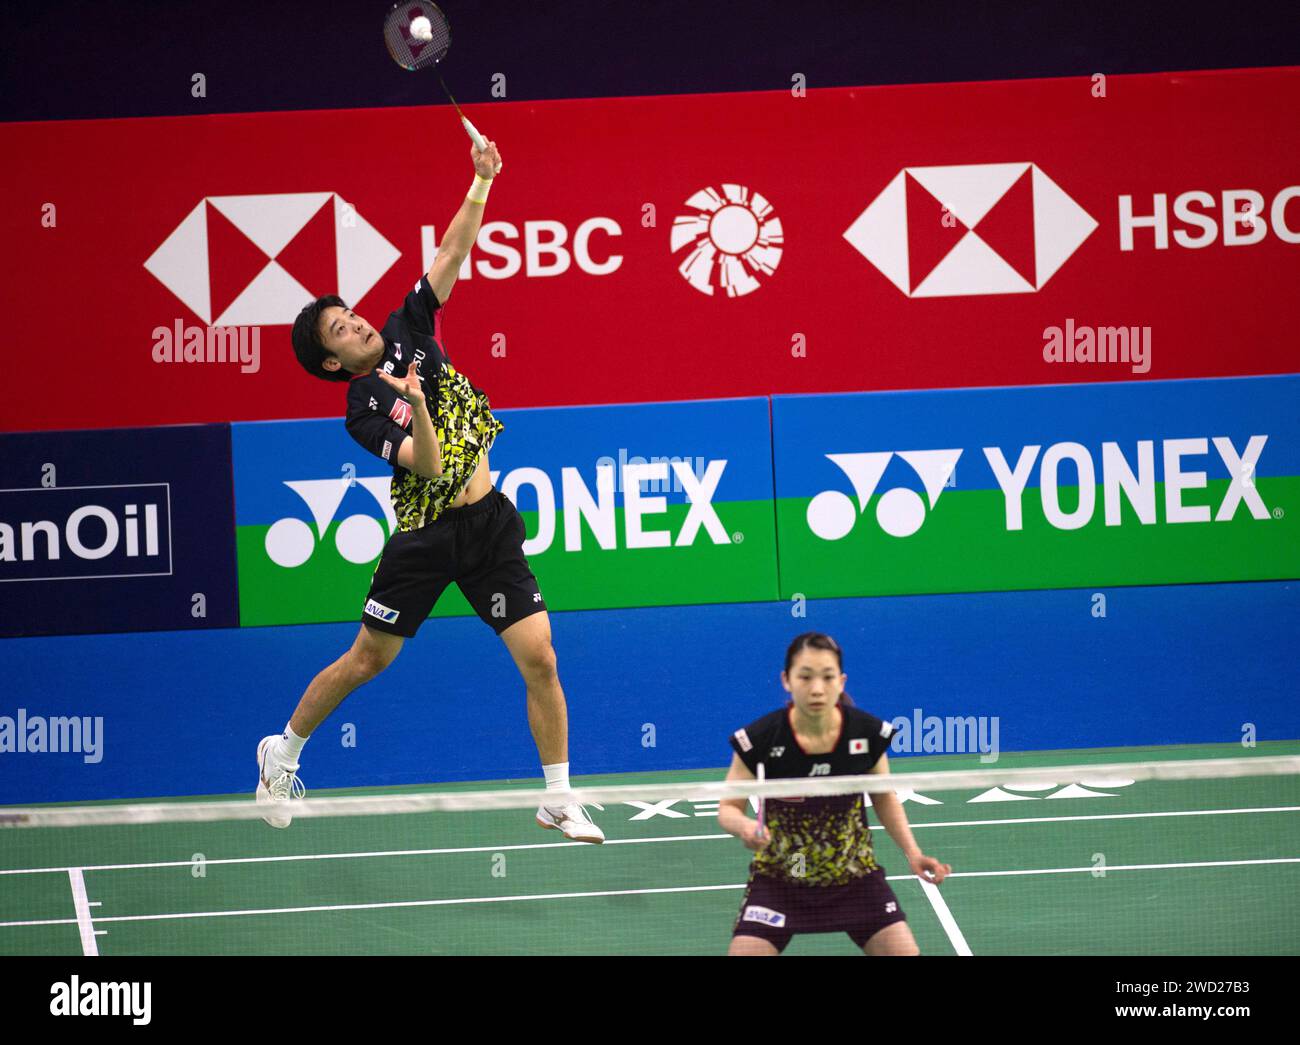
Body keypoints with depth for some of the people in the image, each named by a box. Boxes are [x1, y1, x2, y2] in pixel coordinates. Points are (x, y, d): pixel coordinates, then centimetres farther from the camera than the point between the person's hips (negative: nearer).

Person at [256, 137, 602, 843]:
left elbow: (452, 253, 2)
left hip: (488, 522, 4)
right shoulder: (363, 412, -12)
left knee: (539, 659, -6)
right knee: (364, 663, 7)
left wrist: (482, 184, -10)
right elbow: (429, 464, -24)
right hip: (426, 537, -4)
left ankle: (558, 800, 4)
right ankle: (283, 752, 31)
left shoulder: (408, 330, 3)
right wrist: (418, 407, -42)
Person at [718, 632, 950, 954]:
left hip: (856, 874, 2)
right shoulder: (759, 739, -21)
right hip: (778, 877, -1)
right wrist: (744, 827, -31)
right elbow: (729, 807, -8)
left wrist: (912, 852, -8)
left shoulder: (870, 733, -14)